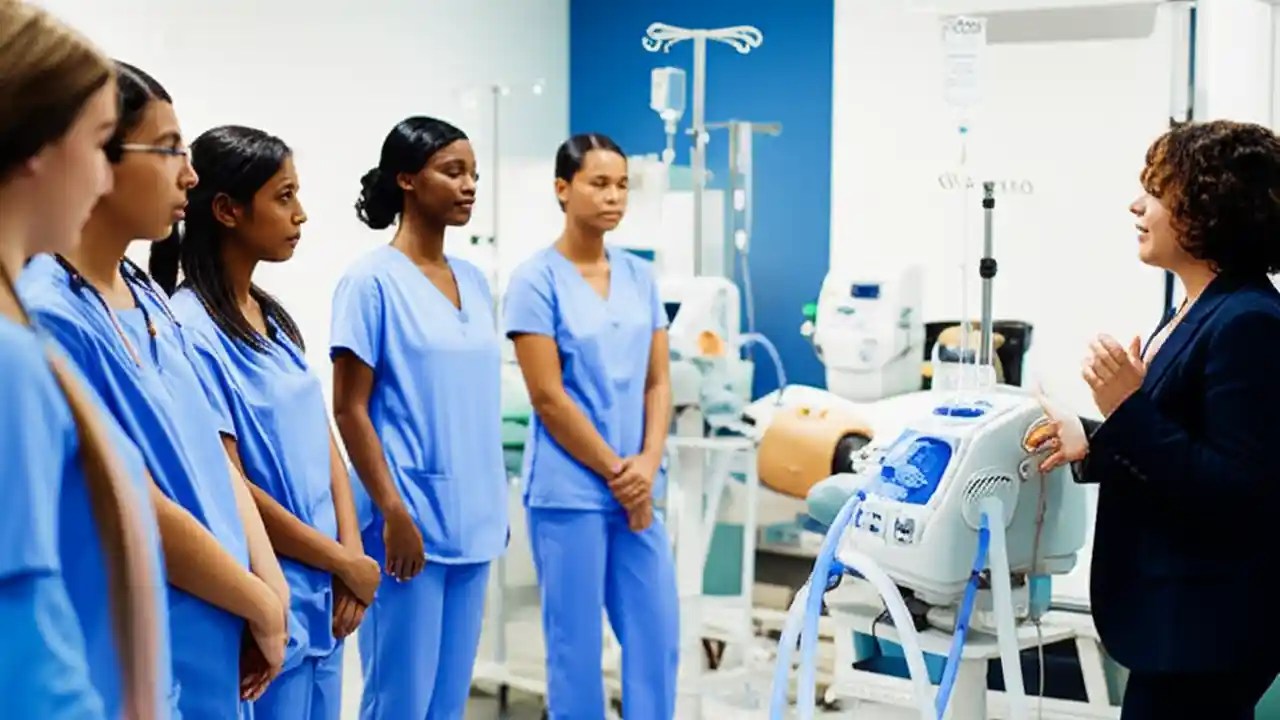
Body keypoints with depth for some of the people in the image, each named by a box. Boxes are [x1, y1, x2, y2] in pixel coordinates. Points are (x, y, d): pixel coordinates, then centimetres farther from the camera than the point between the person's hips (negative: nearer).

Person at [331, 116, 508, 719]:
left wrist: (496, 504, 14)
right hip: (410, 519, -7)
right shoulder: (372, 281, -8)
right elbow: (350, 409, -11)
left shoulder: (473, 280, 11)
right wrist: (393, 512, -16)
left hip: (472, 520, 7)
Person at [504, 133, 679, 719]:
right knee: (576, 646, 3)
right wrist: (614, 472, -10)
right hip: (569, 491, -6)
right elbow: (548, 397, -12)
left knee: (657, 636, 8)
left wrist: (647, 464, -6)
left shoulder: (639, 276, 9)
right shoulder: (537, 280, -8)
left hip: (636, 489, 6)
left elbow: (657, 380, 9)